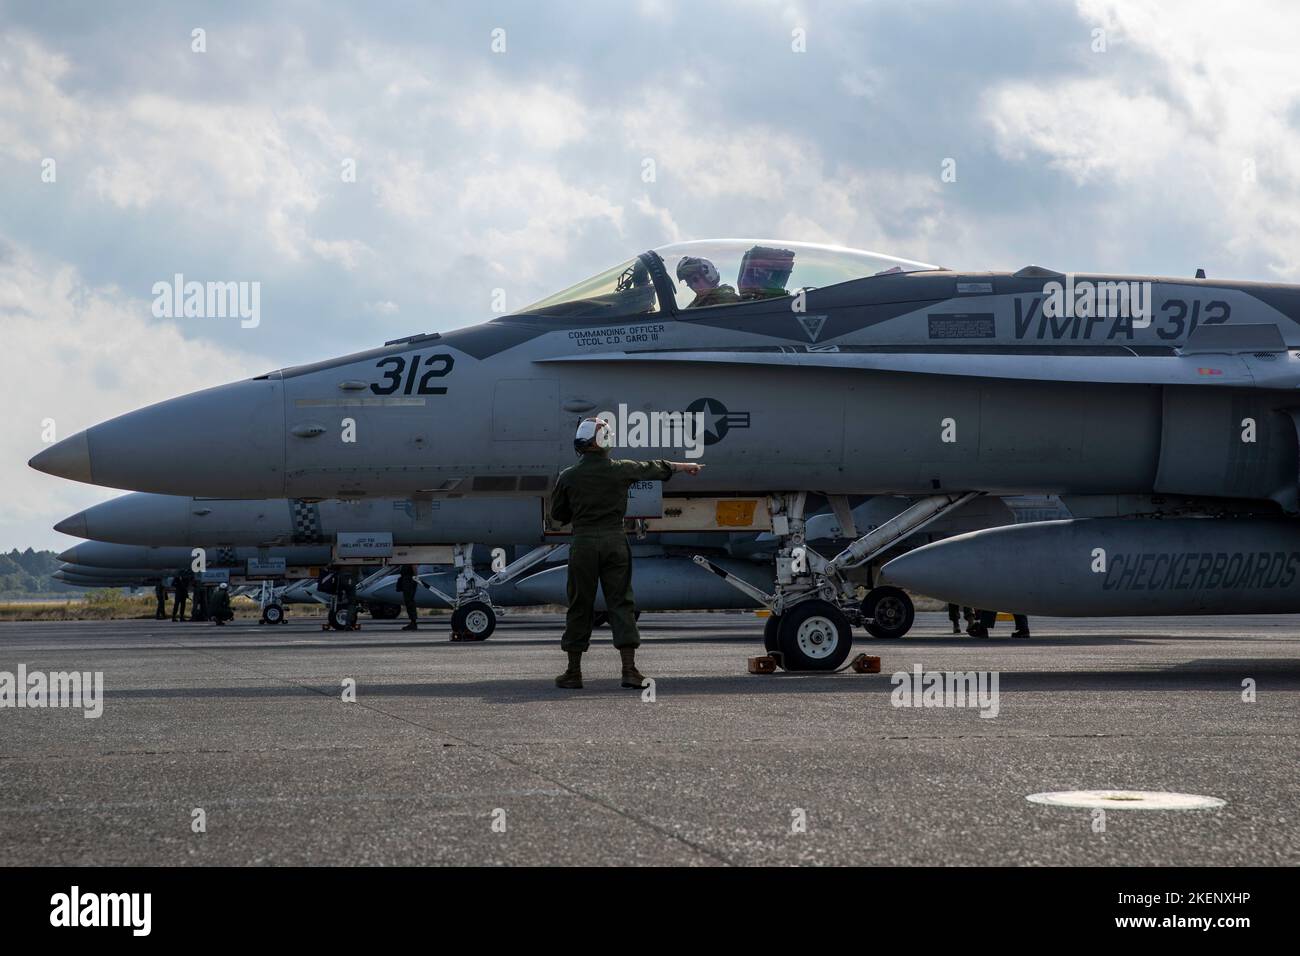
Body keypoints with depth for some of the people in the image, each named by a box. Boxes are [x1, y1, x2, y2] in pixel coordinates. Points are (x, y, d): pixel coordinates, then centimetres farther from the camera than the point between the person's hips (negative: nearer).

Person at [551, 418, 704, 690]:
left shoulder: (567, 477, -1)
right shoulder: (621, 470, 1)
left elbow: (557, 515, 8)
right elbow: (653, 469, 19)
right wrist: (684, 466, 36)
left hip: (583, 542, 0)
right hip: (615, 540, 1)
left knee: (580, 606, 6)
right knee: (621, 602, 4)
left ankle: (574, 672, 9)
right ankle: (629, 669, -2)